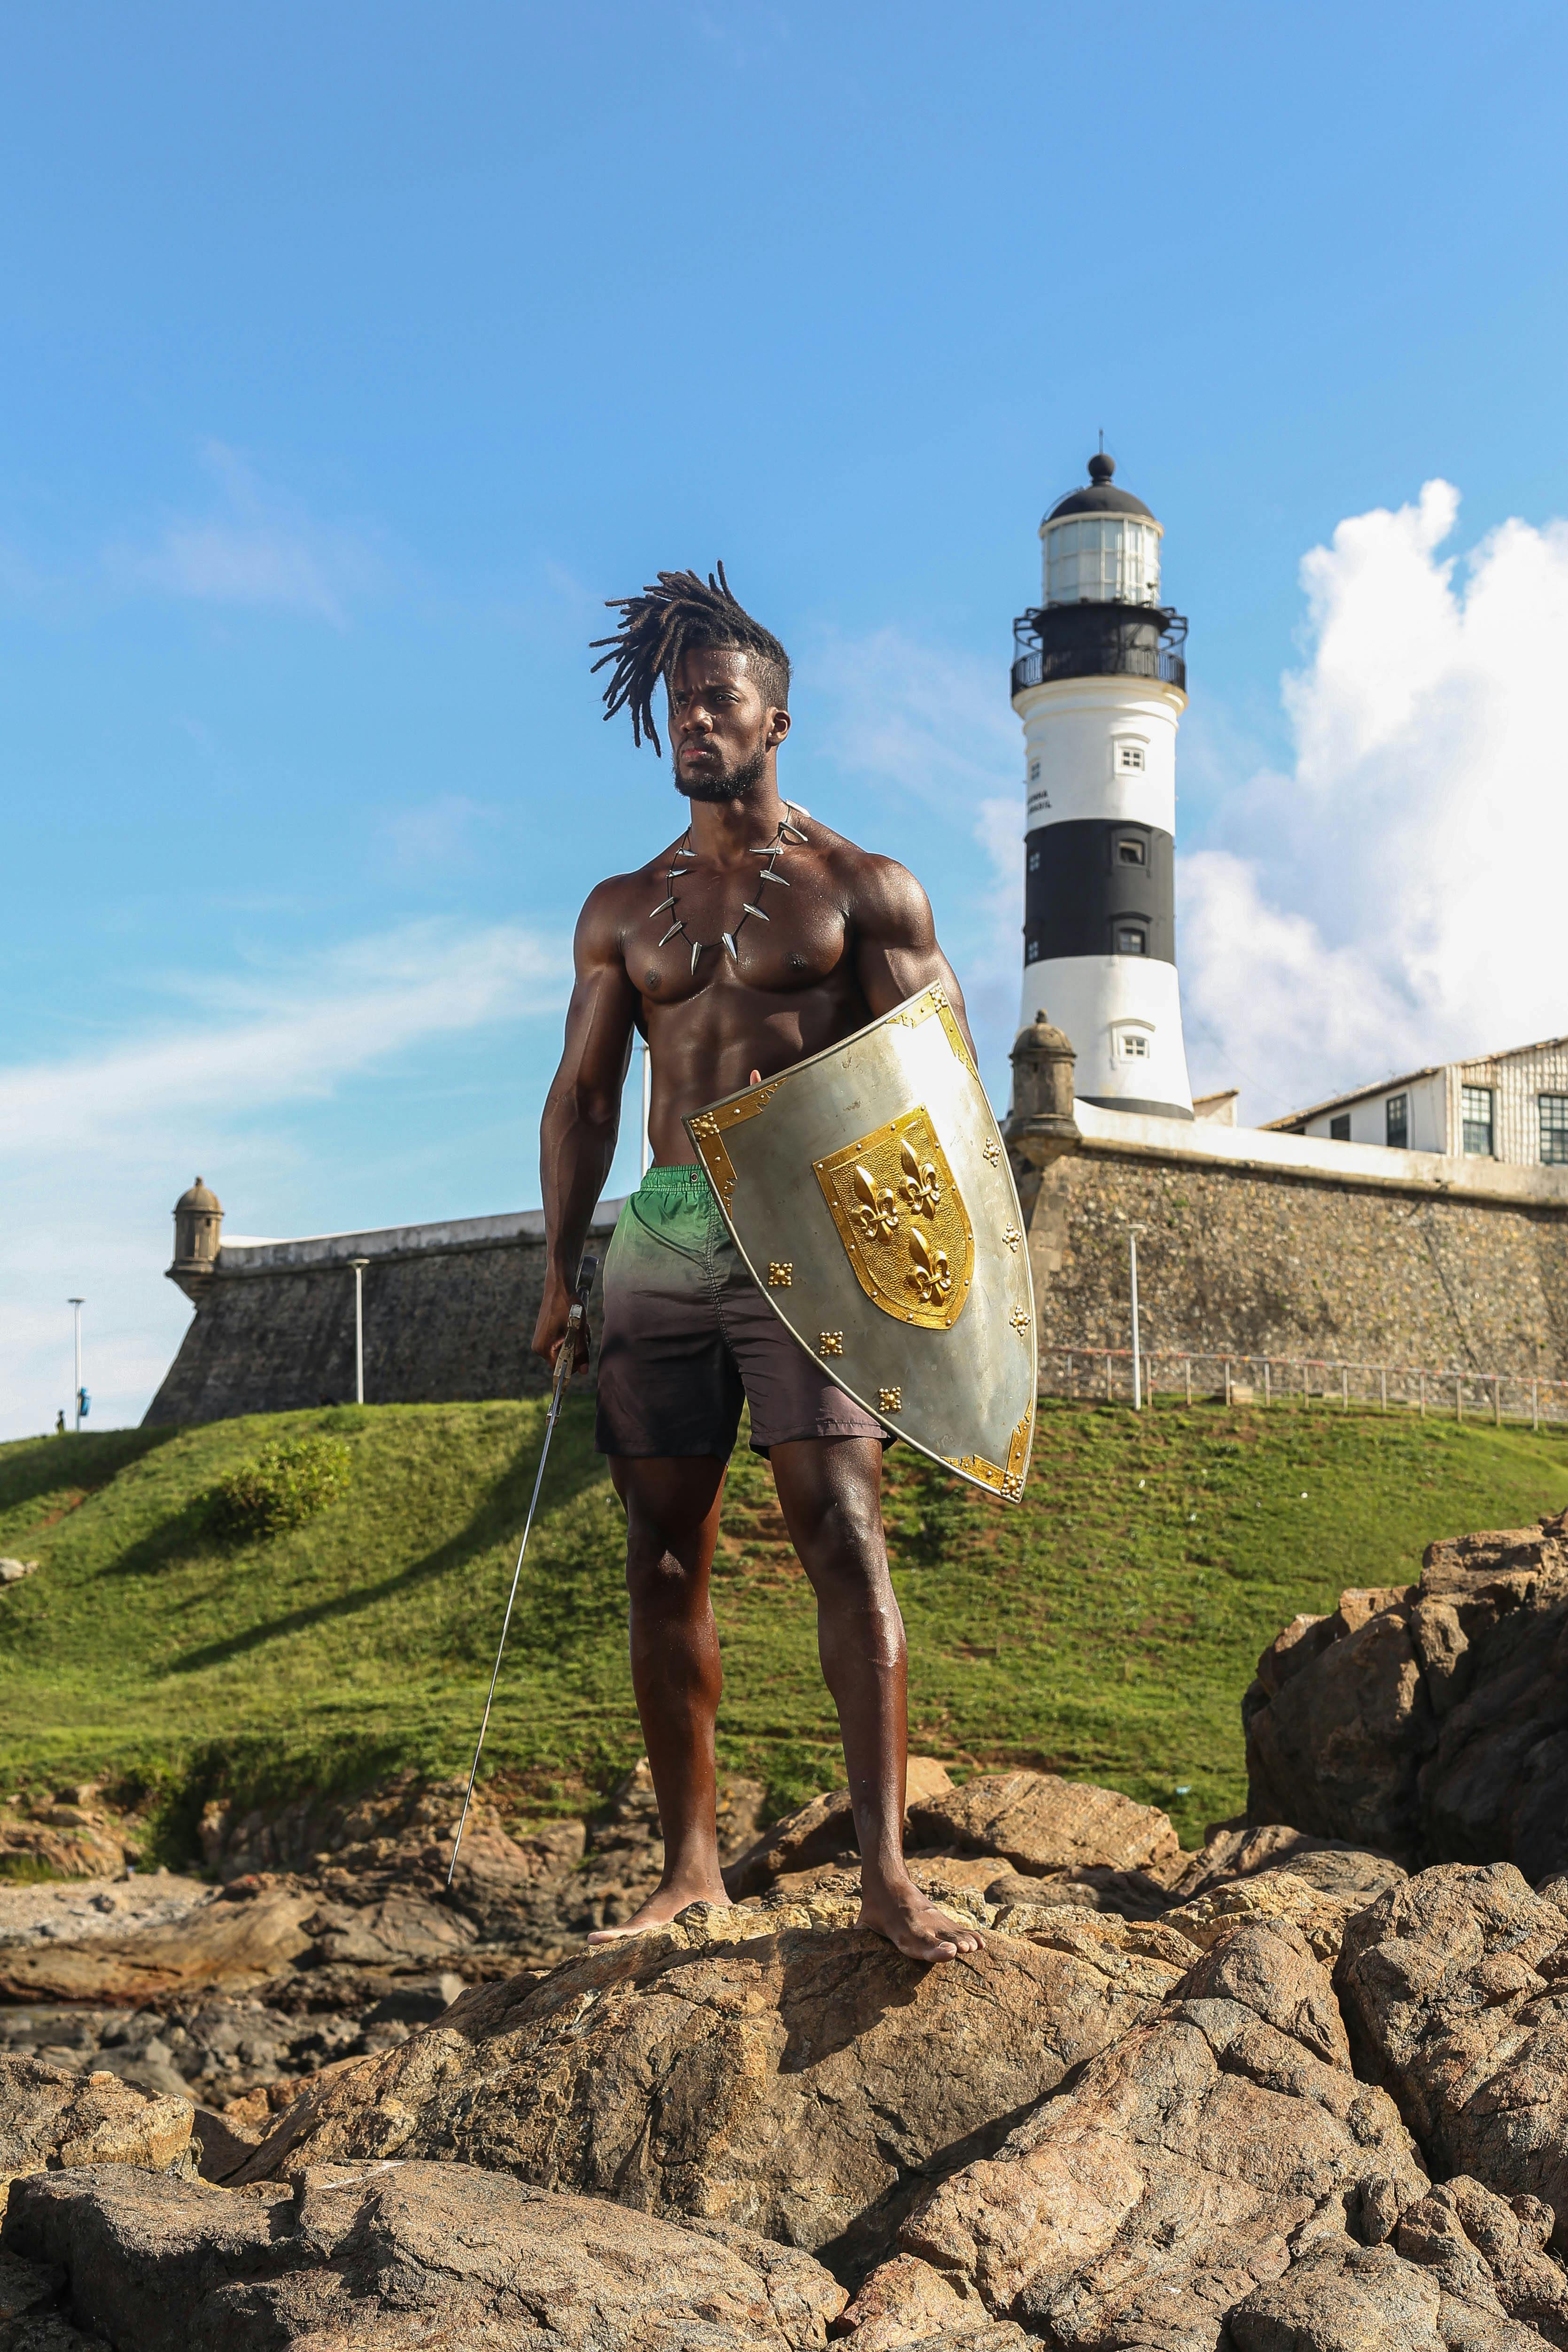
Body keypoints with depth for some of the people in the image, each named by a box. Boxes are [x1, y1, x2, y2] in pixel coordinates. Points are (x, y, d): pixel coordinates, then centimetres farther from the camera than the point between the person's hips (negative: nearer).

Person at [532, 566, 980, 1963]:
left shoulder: (863, 890, 7)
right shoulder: (623, 911, 18)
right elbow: (583, 1094, 17)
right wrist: (563, 1266, 6)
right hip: (662, 1236, 4)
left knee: (844, 1536, -15)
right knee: (665, 1555, 2)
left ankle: (887, 1871, -17)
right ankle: (690, 1866, 8)